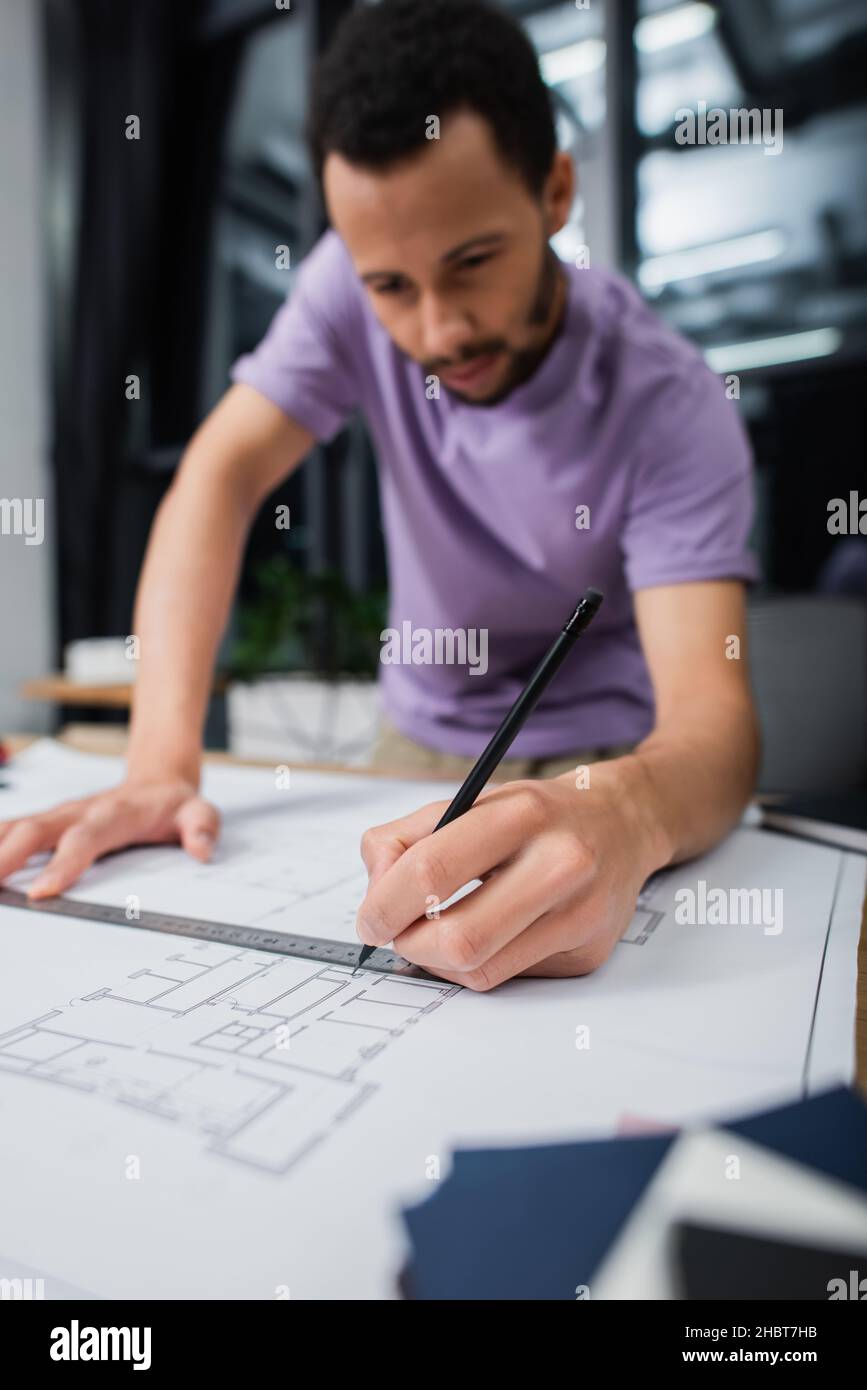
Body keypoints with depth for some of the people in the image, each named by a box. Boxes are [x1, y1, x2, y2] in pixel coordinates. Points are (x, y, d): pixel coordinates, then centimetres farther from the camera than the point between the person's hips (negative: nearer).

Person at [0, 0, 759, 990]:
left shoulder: (670, 407, -23)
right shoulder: (353, 287, -14)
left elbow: (712, 716, -32)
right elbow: (222, 474, -19)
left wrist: (625, 815, -56)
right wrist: (161, 767, -31)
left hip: (590, 759, -2)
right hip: (417, 734, 3)